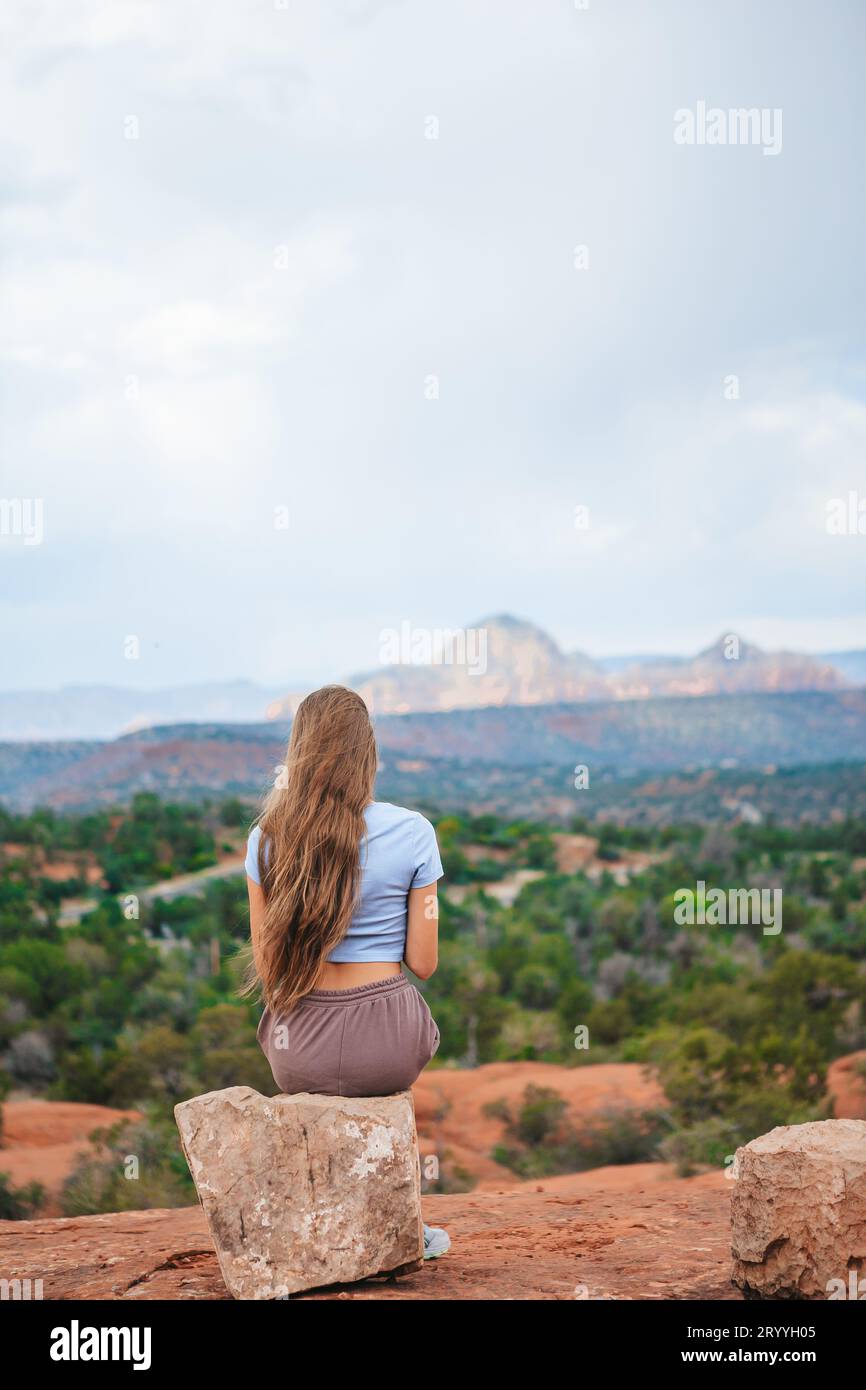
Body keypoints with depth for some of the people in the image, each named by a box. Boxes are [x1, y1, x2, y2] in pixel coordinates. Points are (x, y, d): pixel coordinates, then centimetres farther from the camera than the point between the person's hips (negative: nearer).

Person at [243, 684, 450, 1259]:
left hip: (299, 1053, 1)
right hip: (388, 1042, -1)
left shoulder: (268, 839, -3)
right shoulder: (412, 832, -8)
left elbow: (265, 965, 2)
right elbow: (423, 961, -6)